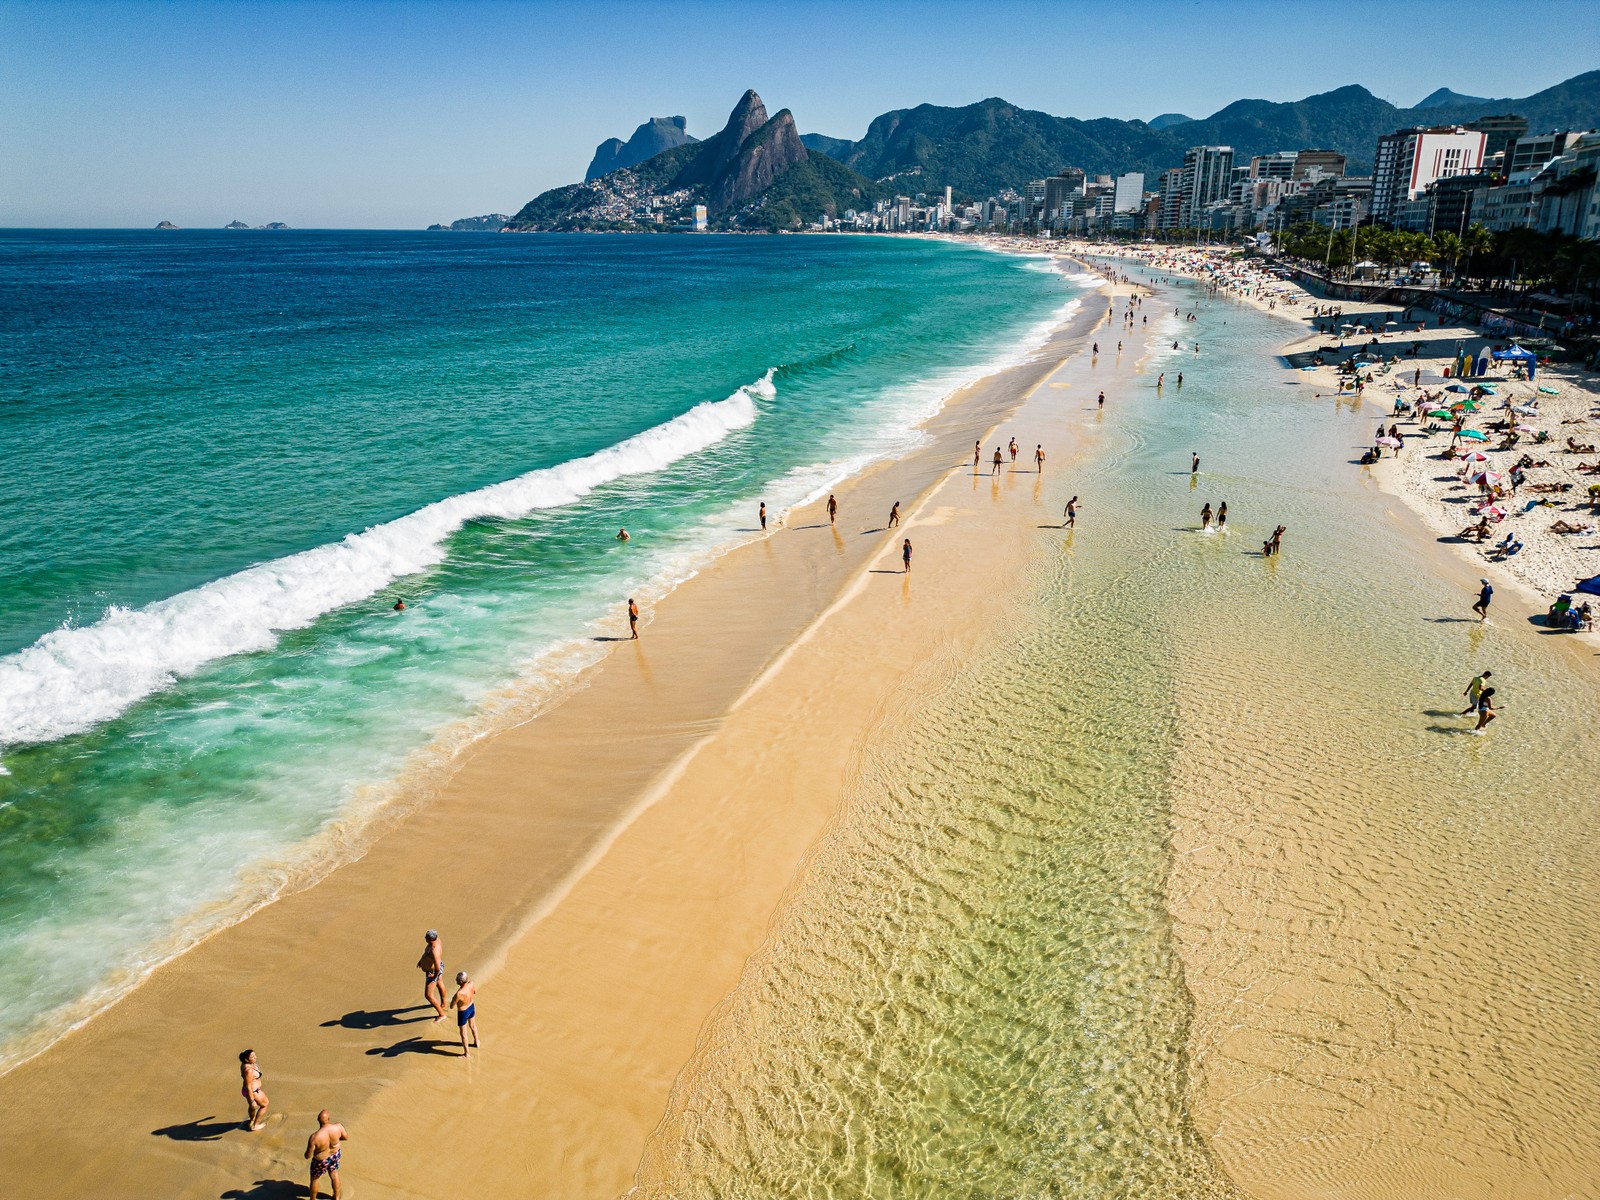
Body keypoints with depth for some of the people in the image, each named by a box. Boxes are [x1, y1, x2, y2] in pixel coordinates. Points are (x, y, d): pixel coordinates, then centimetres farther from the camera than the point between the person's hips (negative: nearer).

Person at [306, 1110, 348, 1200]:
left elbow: (308, 1156, -24)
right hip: (335, 1155, 3)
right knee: (334, 1174, 33)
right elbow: (346, 1137, -10)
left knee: (314, 1179, 28)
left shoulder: (315, 1138, -39)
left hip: (321, 1161, -3)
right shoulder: (338, 1127, -30)